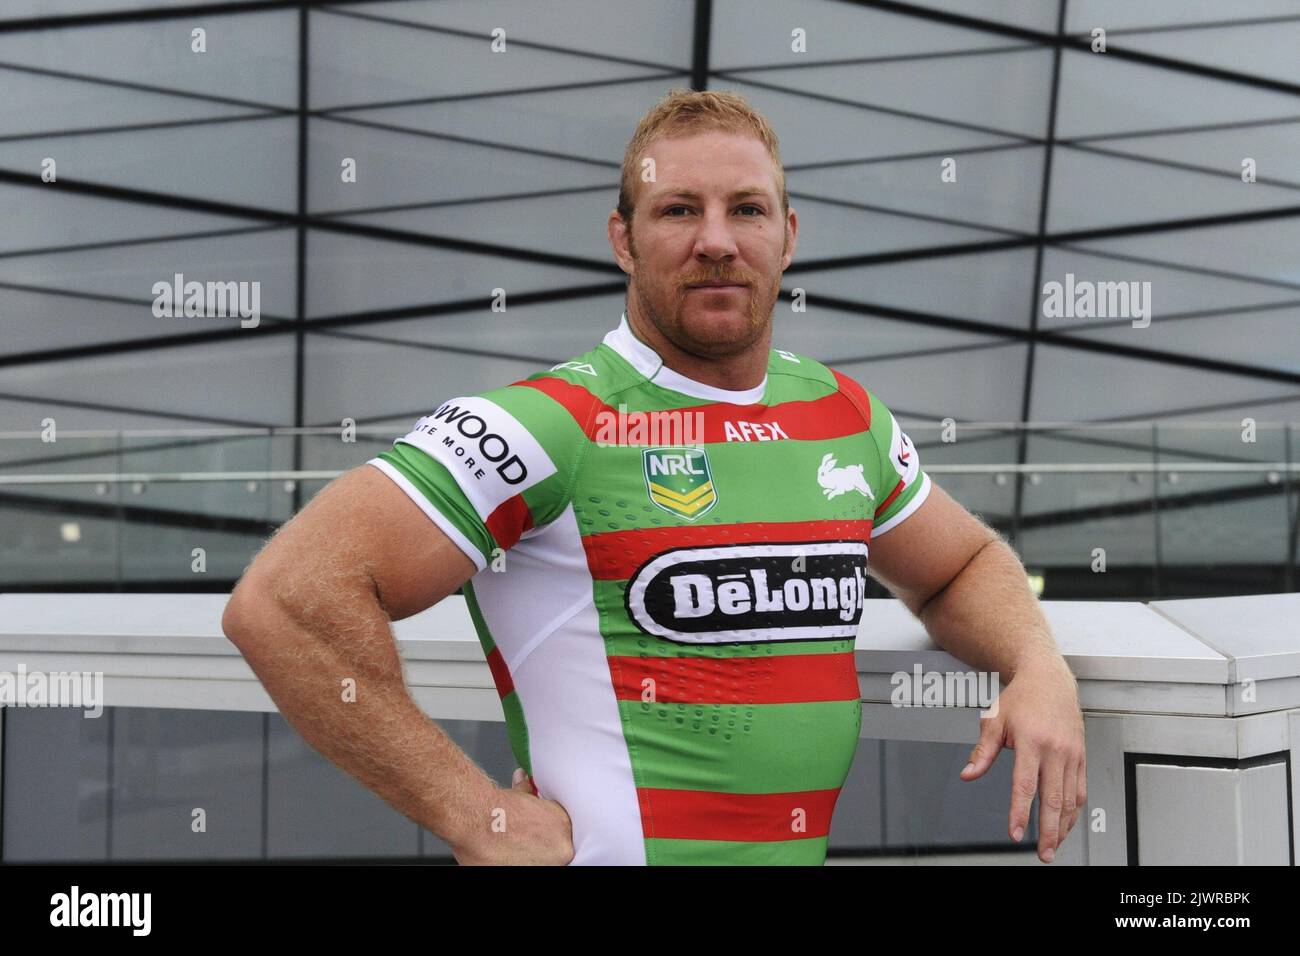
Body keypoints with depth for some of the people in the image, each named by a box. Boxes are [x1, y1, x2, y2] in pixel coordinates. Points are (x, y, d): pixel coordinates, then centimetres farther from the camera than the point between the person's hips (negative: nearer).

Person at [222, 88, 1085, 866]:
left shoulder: (845, 414, 11)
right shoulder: (558, 424, -9)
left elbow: (962, 564, 28)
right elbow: (285, 597, -17)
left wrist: (1041, 669, 7)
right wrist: (477, 818, -16)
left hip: (804, 848, 7)